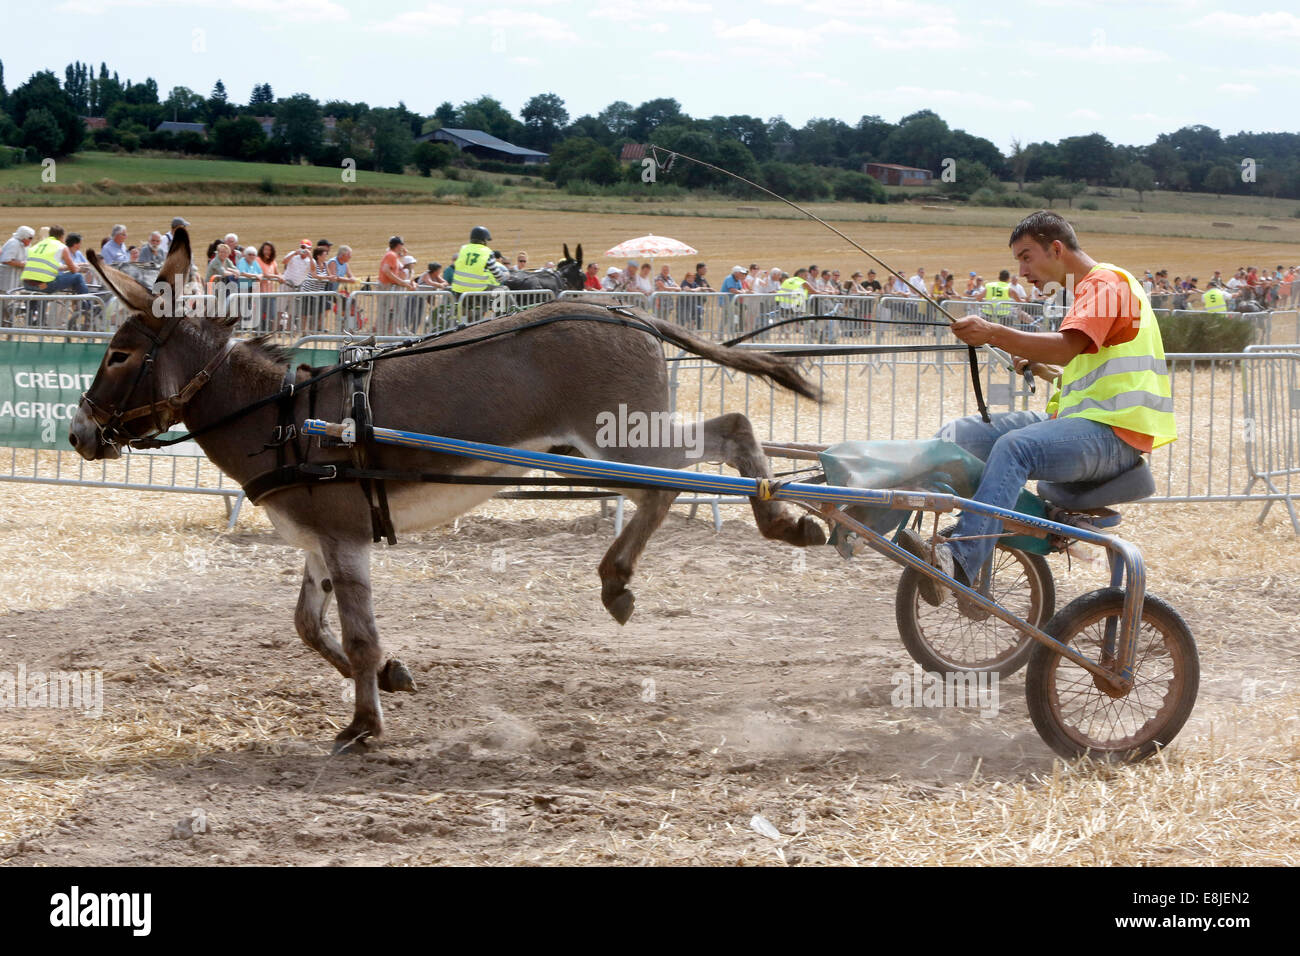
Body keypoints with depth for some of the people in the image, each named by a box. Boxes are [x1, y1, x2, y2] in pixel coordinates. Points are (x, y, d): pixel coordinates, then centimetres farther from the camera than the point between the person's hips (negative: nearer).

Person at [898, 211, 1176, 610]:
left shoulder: (1106, 282, -8)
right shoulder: (1089, 289, 25)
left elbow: (1066, 347, -26)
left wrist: (994, 334, -35)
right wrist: (1039, 368, 17)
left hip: (1113, 434, -10)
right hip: (1080, 423, 10)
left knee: (1014, 447, -36)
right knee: (957, 436, -2)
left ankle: (957, 562, -49)